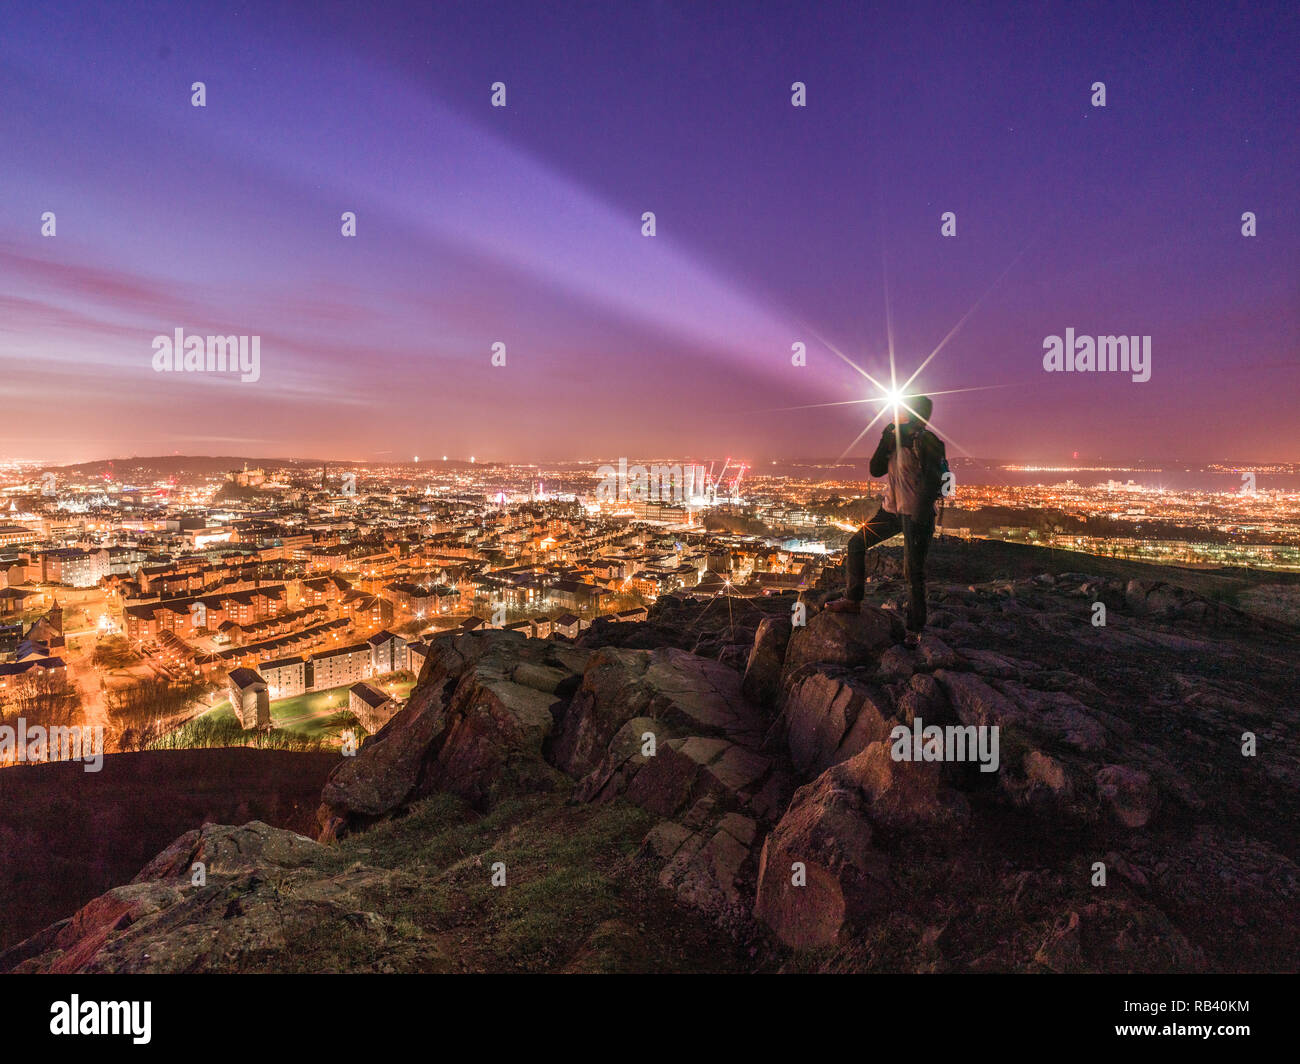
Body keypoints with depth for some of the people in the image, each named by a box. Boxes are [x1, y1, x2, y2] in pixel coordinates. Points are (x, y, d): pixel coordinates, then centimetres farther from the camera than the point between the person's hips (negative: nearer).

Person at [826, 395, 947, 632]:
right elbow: (876, 470, 11)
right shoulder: (896, 439, 15)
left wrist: (921, 518, -22)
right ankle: (852, 600, 13)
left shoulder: (928, 442, -8)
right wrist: (885, 441, -1)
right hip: (892, 509, 8)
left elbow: (933, 483, -15)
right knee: (856, 543, 5)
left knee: (913, 572, -4)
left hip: (916, 513, -7)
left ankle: (915, 627, 8)